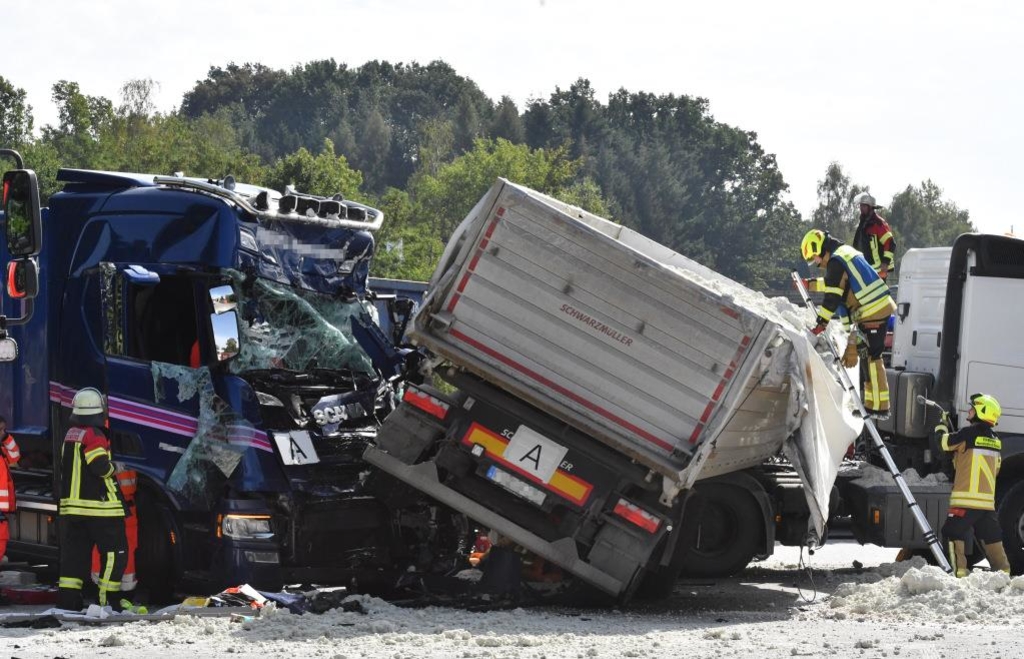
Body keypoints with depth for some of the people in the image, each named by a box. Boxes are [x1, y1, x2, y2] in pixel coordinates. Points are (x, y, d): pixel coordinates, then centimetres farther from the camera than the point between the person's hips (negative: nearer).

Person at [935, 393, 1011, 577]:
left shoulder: (969, 434, -11)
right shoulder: (995, 441, 13)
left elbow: (944, 442, -2)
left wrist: (942, 425, 17)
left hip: (966, 499, -7)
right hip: (988, 500, 7)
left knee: (953, 534, -2)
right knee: (991, 536, 13)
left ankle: (959, 569, -11)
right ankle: (1003, 570, 13)